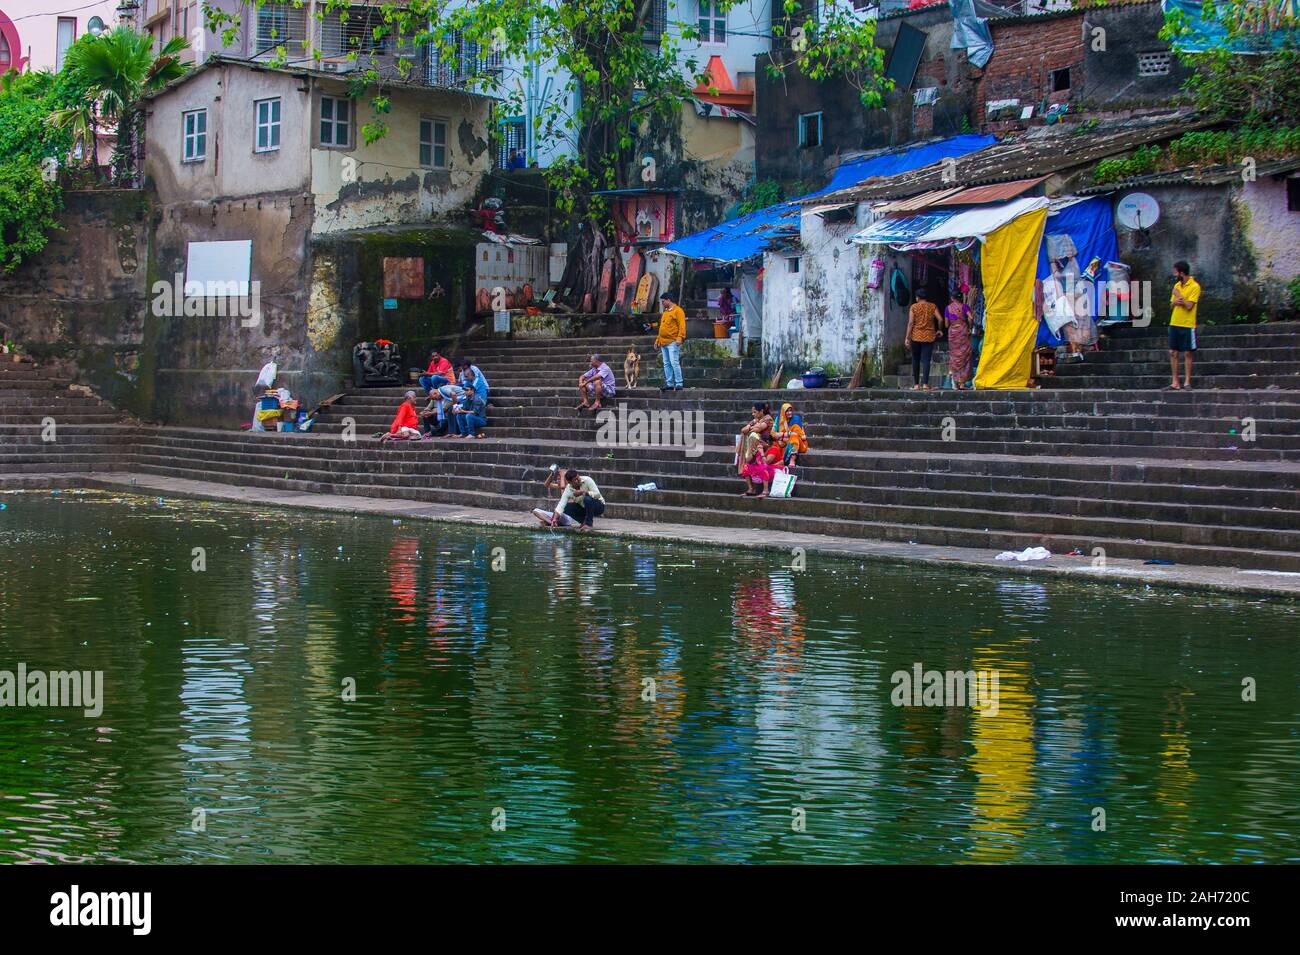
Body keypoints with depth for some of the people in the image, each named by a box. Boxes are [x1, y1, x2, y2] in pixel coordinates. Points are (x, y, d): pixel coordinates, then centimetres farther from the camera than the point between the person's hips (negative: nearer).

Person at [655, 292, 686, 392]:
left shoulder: (677, 311, -4)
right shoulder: (665, 312, 22)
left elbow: (682, 326, -13)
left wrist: (680, 338, -23)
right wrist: (657, 340, 23)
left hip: (672, 342, -8)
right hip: (663, 342, 8)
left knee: (674, 363, -13)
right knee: (666, 364, 6)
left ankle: (679, 384, -10)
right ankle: (669, 384, 9)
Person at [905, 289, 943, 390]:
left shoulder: (913, 307, -1)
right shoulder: (932, 306, 3)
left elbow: (910, 322, -7)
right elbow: (940, 319, -4)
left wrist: (907, 337, -5)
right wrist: (939, 330, 14)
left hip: (916, 336, 0)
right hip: (929, 337, 1)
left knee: (916, 360, 11)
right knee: (926, 360, -2)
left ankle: (916, 384, 12)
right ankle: (925, 384, -13)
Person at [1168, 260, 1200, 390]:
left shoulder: (1194, 286, -10)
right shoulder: (1177, 285, 12)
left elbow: (1189, 306, -17)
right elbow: (1172, 303, 8)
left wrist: (1179, 296, -8)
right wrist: (1177, 301, -13)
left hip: (1188, 325, -6)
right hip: (1174, 324, 6)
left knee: (1187, 354, 0)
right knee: (1173, 353, 4)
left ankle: (1187, 382, 5)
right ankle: (1175, 382, 8)